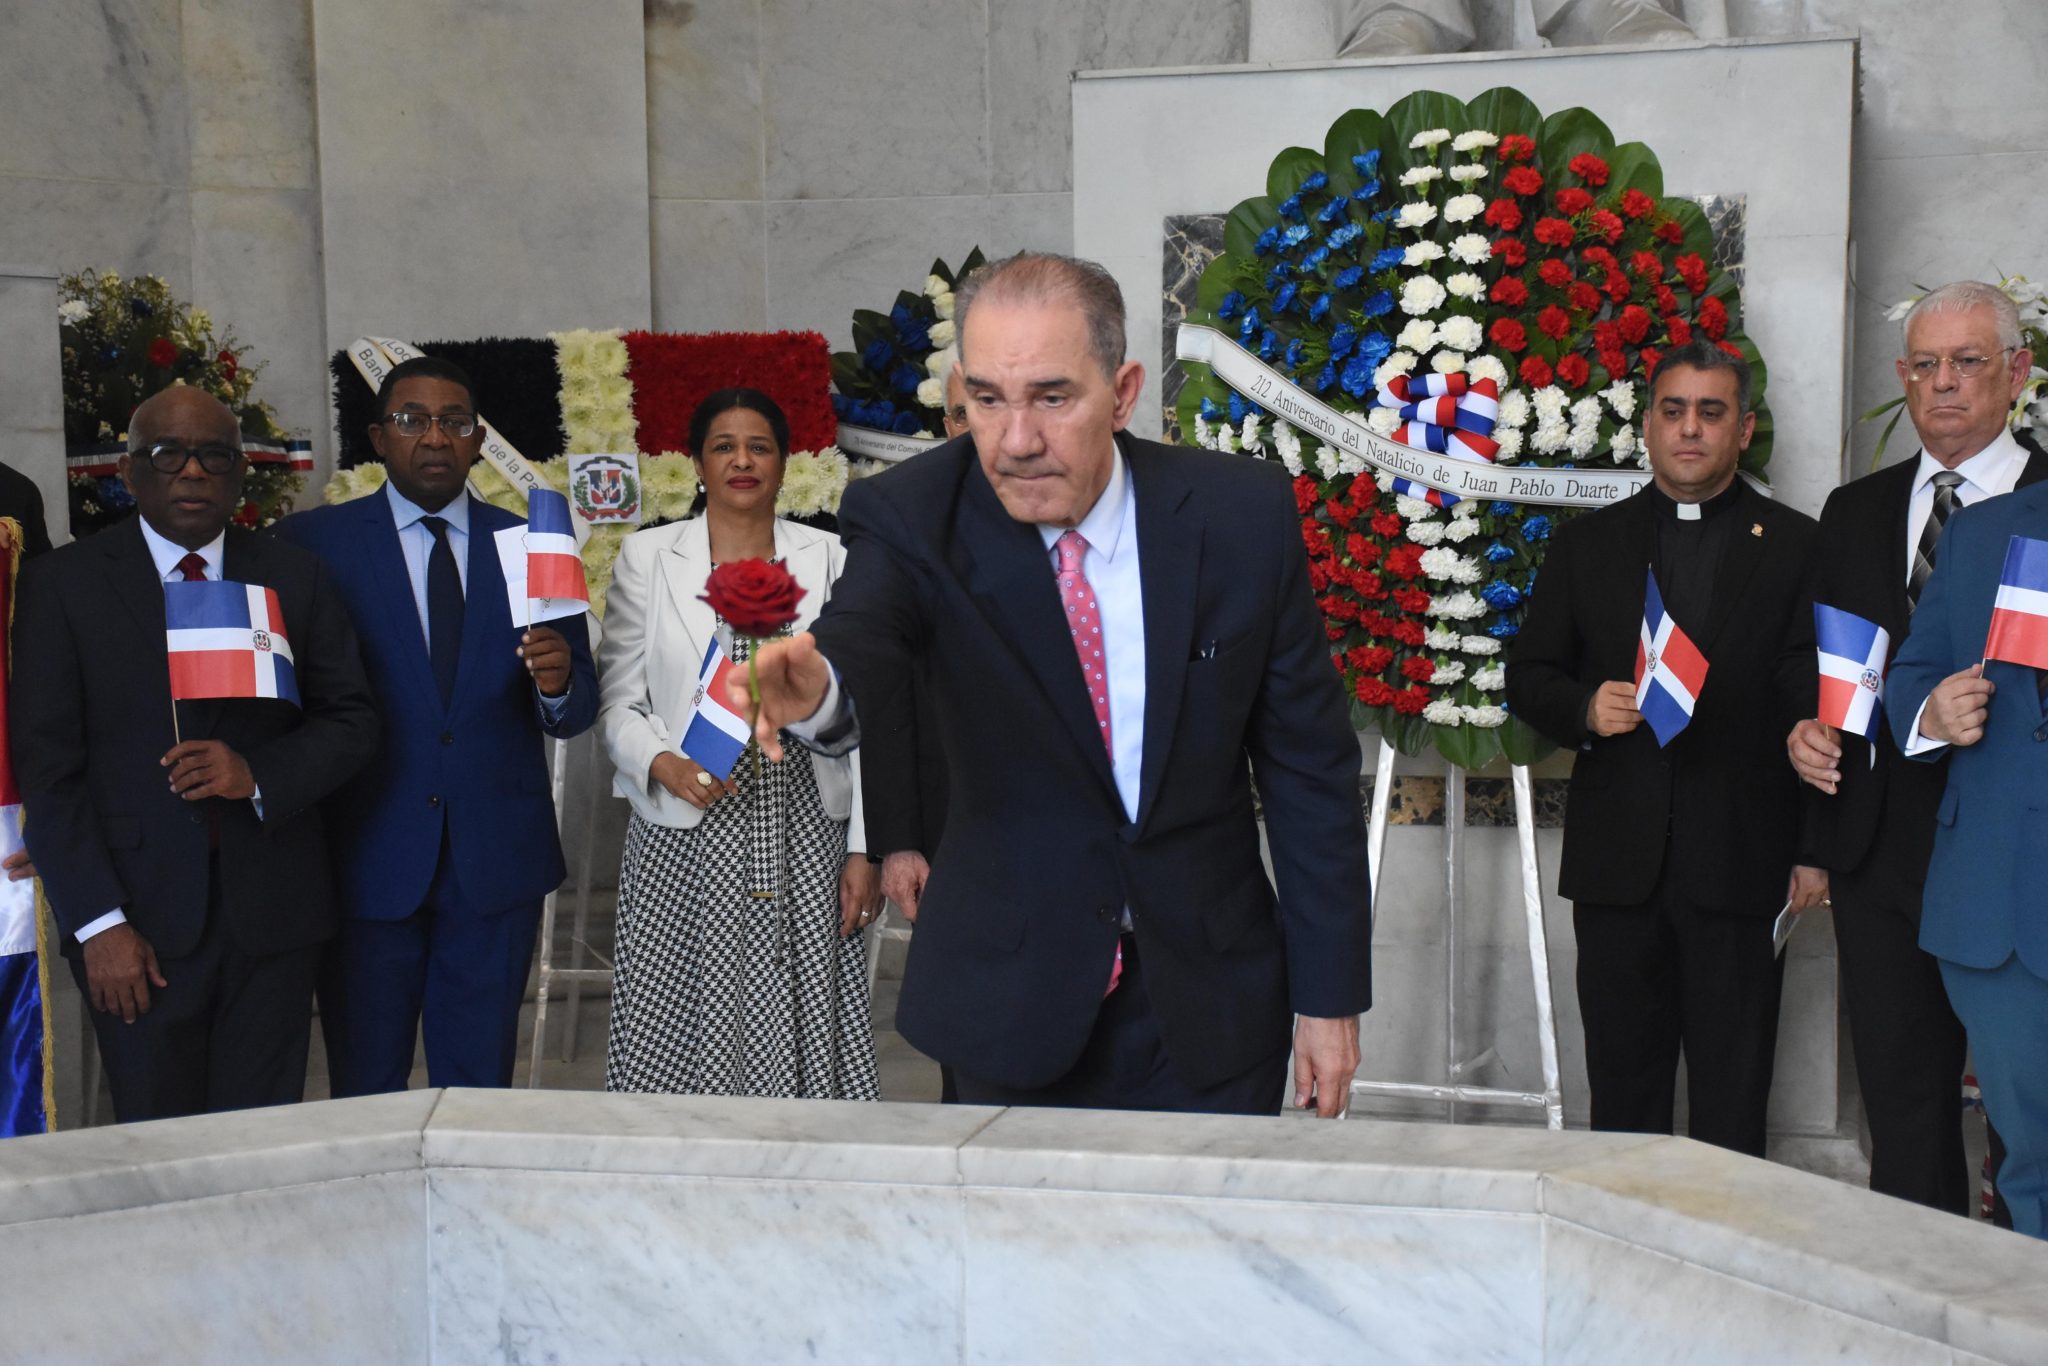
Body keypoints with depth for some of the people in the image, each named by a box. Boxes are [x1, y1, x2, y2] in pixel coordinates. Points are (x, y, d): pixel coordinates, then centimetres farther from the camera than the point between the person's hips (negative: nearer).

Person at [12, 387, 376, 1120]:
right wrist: (98, 922, -10)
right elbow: (46, 763, -3)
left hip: (272, 913, 2)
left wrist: (260, 775, -12)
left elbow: (351, 719, 9)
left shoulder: (296, 578, 7)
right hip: (137, 920, -1)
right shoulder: (62, 583, 1)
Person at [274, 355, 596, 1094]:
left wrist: (557, 686, -17)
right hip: (367, 860, -1)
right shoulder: (314, 542, 1)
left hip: (496, 860, 2)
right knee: (367, 1096, 9)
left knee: (480, 1091, 11)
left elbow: (579, 711, 5)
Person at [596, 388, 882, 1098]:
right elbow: (618, 701, 5)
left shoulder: (827, 558, 8)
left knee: (805, 1041, -2)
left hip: (802, 840, 1)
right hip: (685, 844, 0)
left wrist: (865, 850, 2)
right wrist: (663, 763, -16)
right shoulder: (647, 556, 6)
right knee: (678, 1041, -2)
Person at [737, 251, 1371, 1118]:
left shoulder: (1241, 514, -10)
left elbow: (1307, 764, -4)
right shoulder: (914, 518, -13)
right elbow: (864, 630, -35)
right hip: (1014, 1003, 0)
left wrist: (1330, 994, -3)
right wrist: (817, 684, -59)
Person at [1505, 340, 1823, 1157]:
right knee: (1623, 1092, 8)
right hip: (1616, 865, 2)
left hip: (1741, 866, -2)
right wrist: (1584, 708, -10)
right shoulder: (1585, 546, 12)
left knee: (1733, 1103, 1)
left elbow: (1820, 705, 3)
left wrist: (1817, 848, -1)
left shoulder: (1795, 547, 5)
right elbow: (1528, 676, 12)